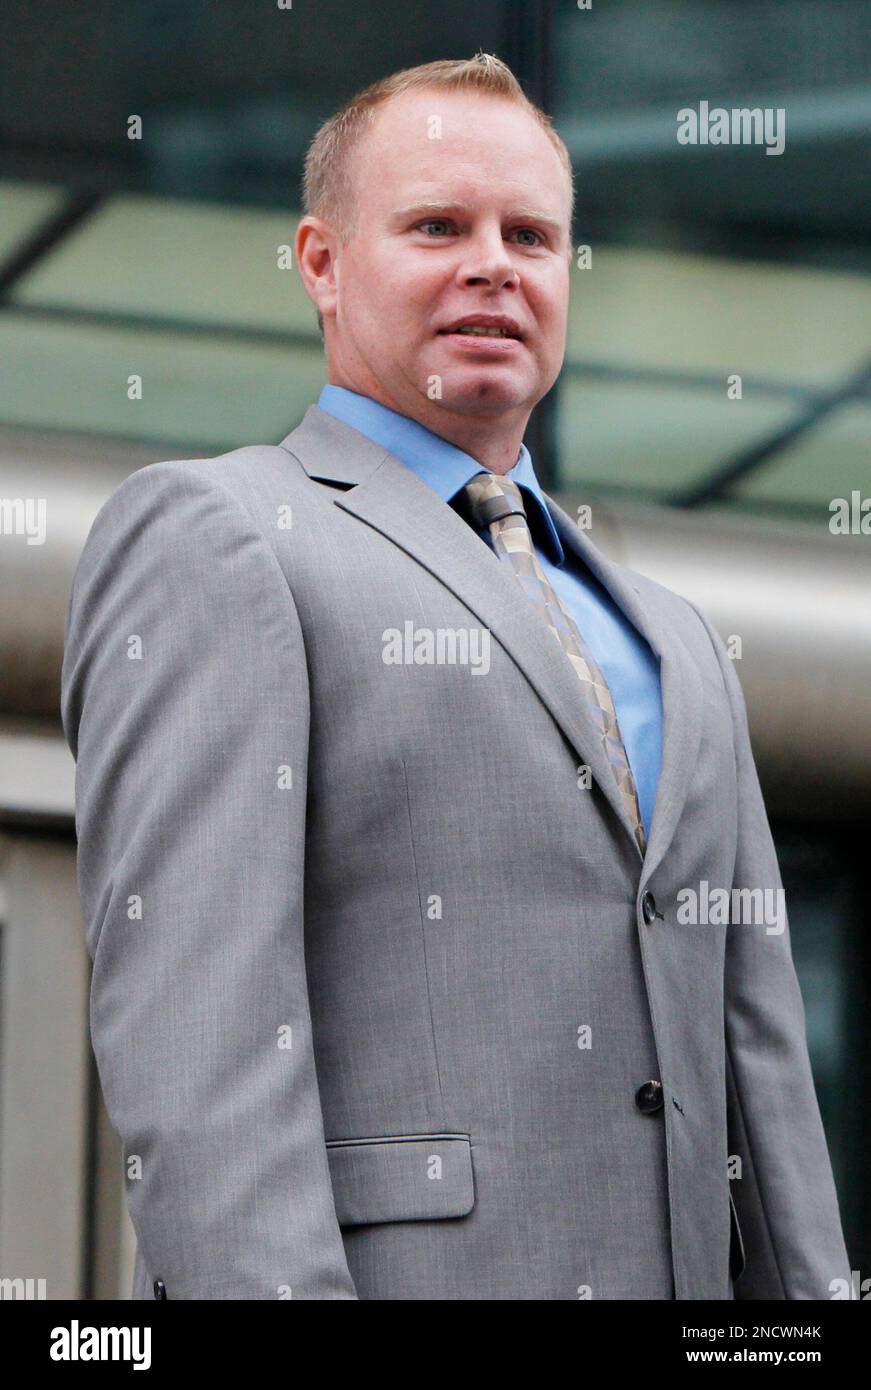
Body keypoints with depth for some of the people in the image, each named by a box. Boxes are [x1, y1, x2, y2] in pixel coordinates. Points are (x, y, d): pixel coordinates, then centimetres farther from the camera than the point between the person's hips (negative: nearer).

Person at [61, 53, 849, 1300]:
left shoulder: (673, 640, 24)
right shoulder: (204, 540, 1)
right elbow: (189, 1017, -11)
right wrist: (271, 1292, -21)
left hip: (684, 1273, 7)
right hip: (397, 1269, -7)